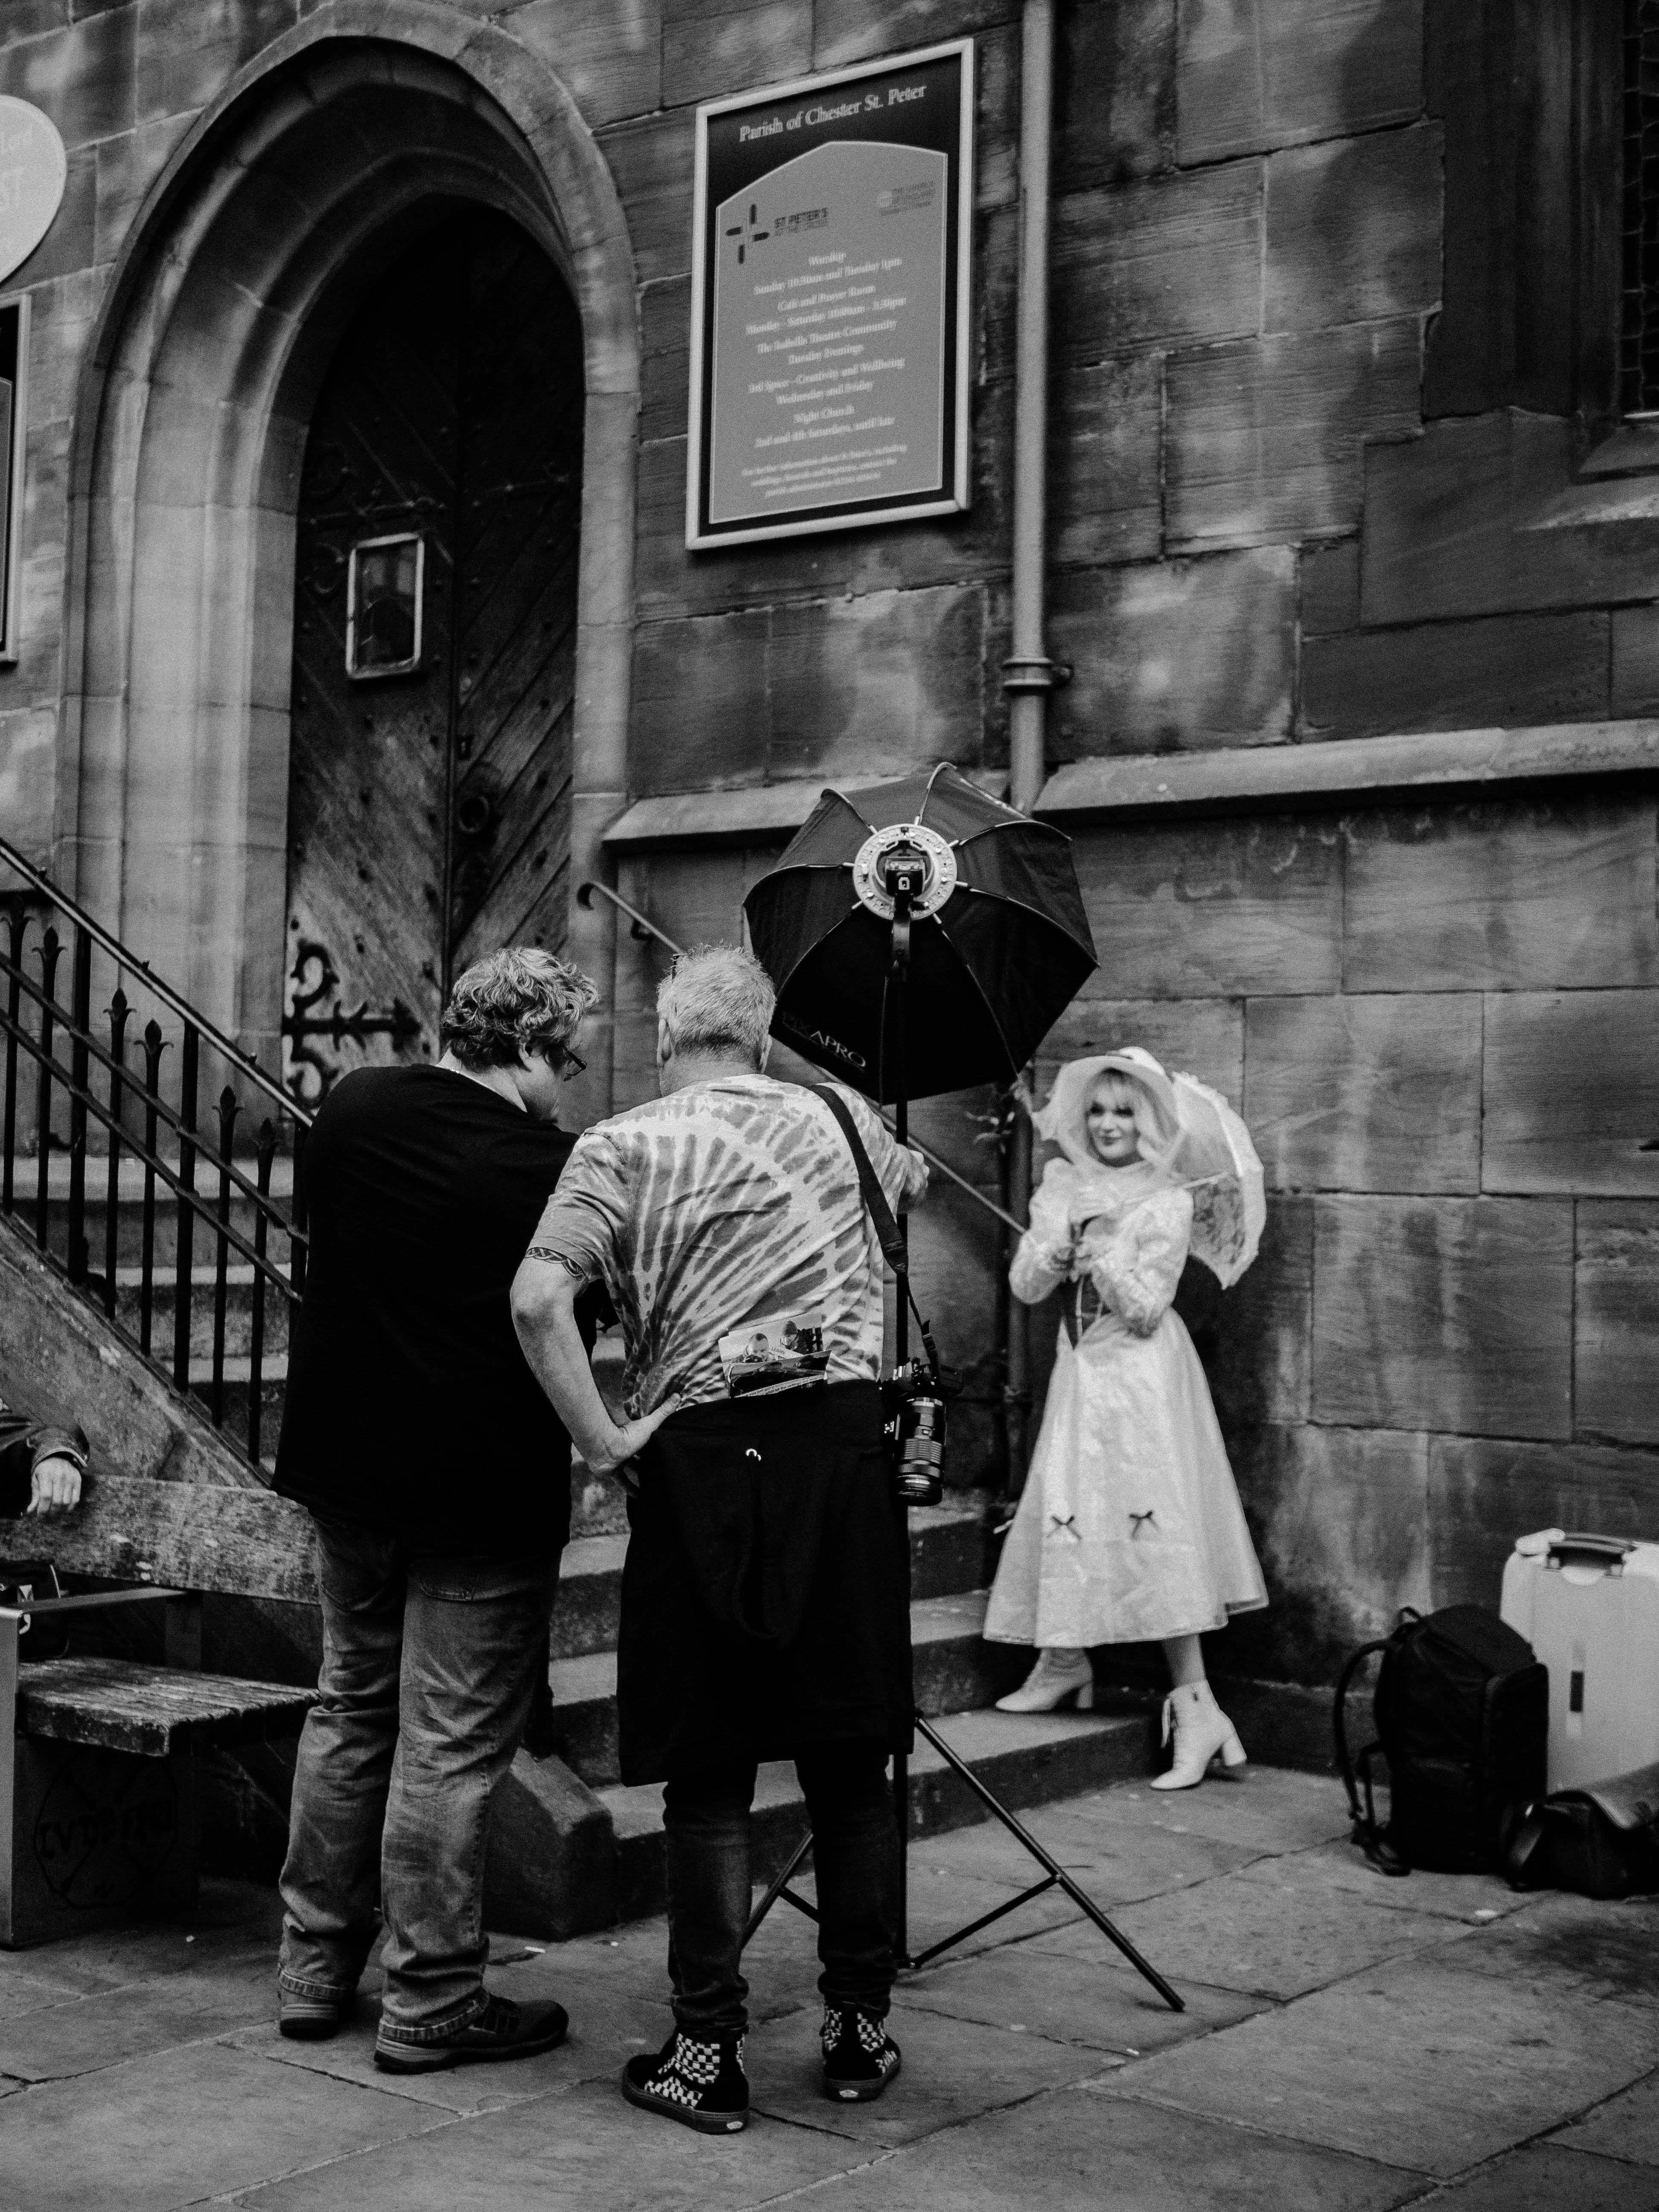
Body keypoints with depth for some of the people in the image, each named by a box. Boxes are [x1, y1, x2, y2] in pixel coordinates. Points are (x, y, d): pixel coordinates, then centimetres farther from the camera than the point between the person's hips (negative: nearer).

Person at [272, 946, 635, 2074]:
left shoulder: (352, 1109, -1)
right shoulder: (550, 1167, -20)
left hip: (346, 1469, 6)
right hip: (482, 1487, -6)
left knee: (351, 1709, 20)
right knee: (452, 1745, 3)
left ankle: (316, 1969, 28)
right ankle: (431, 2002, 13)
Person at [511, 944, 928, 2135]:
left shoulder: (623, 1147, 0)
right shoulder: (841, 1120, 9)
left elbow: (537, 1300, -15)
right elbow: (913, 1180, 33)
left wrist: (601, 1439, -8)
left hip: (703, 1458, -2)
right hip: (847, 1444, 3)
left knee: (710, 1776, 5)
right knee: (851, 1759, 11)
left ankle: (709, 2056, 12)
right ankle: (863, 2028, 22)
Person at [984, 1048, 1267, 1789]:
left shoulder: (1166, 1202, -6)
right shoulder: (1062, 1190, 8)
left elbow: (1145, 1309, -10)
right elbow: (1025, 1285, 1)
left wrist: (1104, 1255, -20)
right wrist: (1065, 1240, -15)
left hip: (1143, 1376, -5)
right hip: (1082, 1369, 5)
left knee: (1160, 1530, -10)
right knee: (1069, 1515, 8)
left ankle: (1195, 1706, -10)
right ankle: (1063, 1662, 26)